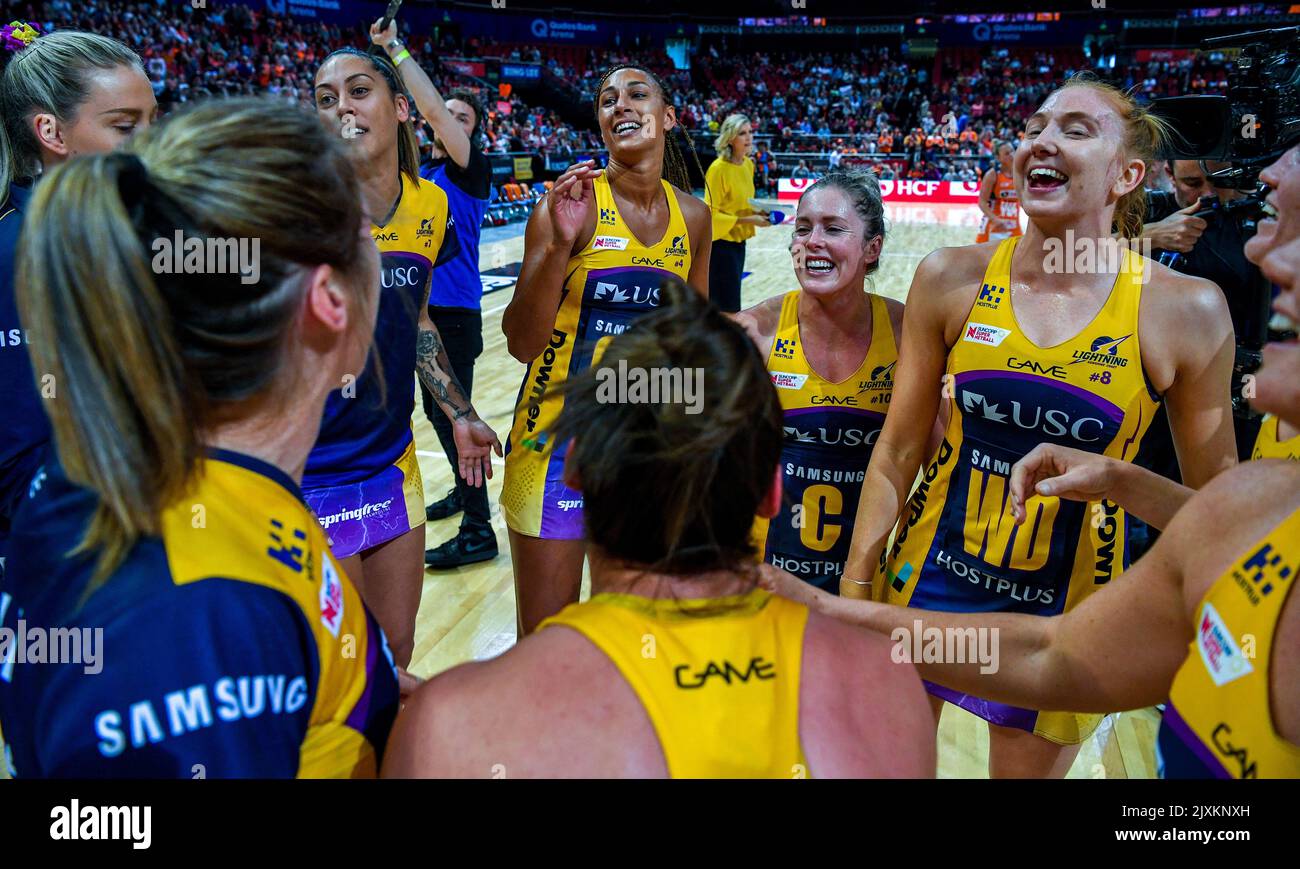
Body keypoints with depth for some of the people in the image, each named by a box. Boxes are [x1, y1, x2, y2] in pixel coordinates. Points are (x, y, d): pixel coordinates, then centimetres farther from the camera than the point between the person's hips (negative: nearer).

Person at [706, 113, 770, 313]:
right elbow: (711, 212, -16)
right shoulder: (718, 168, -18)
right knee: (728, 308, -5)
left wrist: (756, 212, 0)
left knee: (730, 300, 16)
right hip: (720, 243, -8)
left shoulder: (749, 164, 6)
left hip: (738, 241, 8)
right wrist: (748, 220, -19)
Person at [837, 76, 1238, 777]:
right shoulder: (951, 279, -9)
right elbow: (897, 452, -4)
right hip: (929, 579, 1)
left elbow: (1213, 499, 1)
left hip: (1066, 610, -1)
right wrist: (855, 589, -3)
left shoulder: (1185, 311, -11)